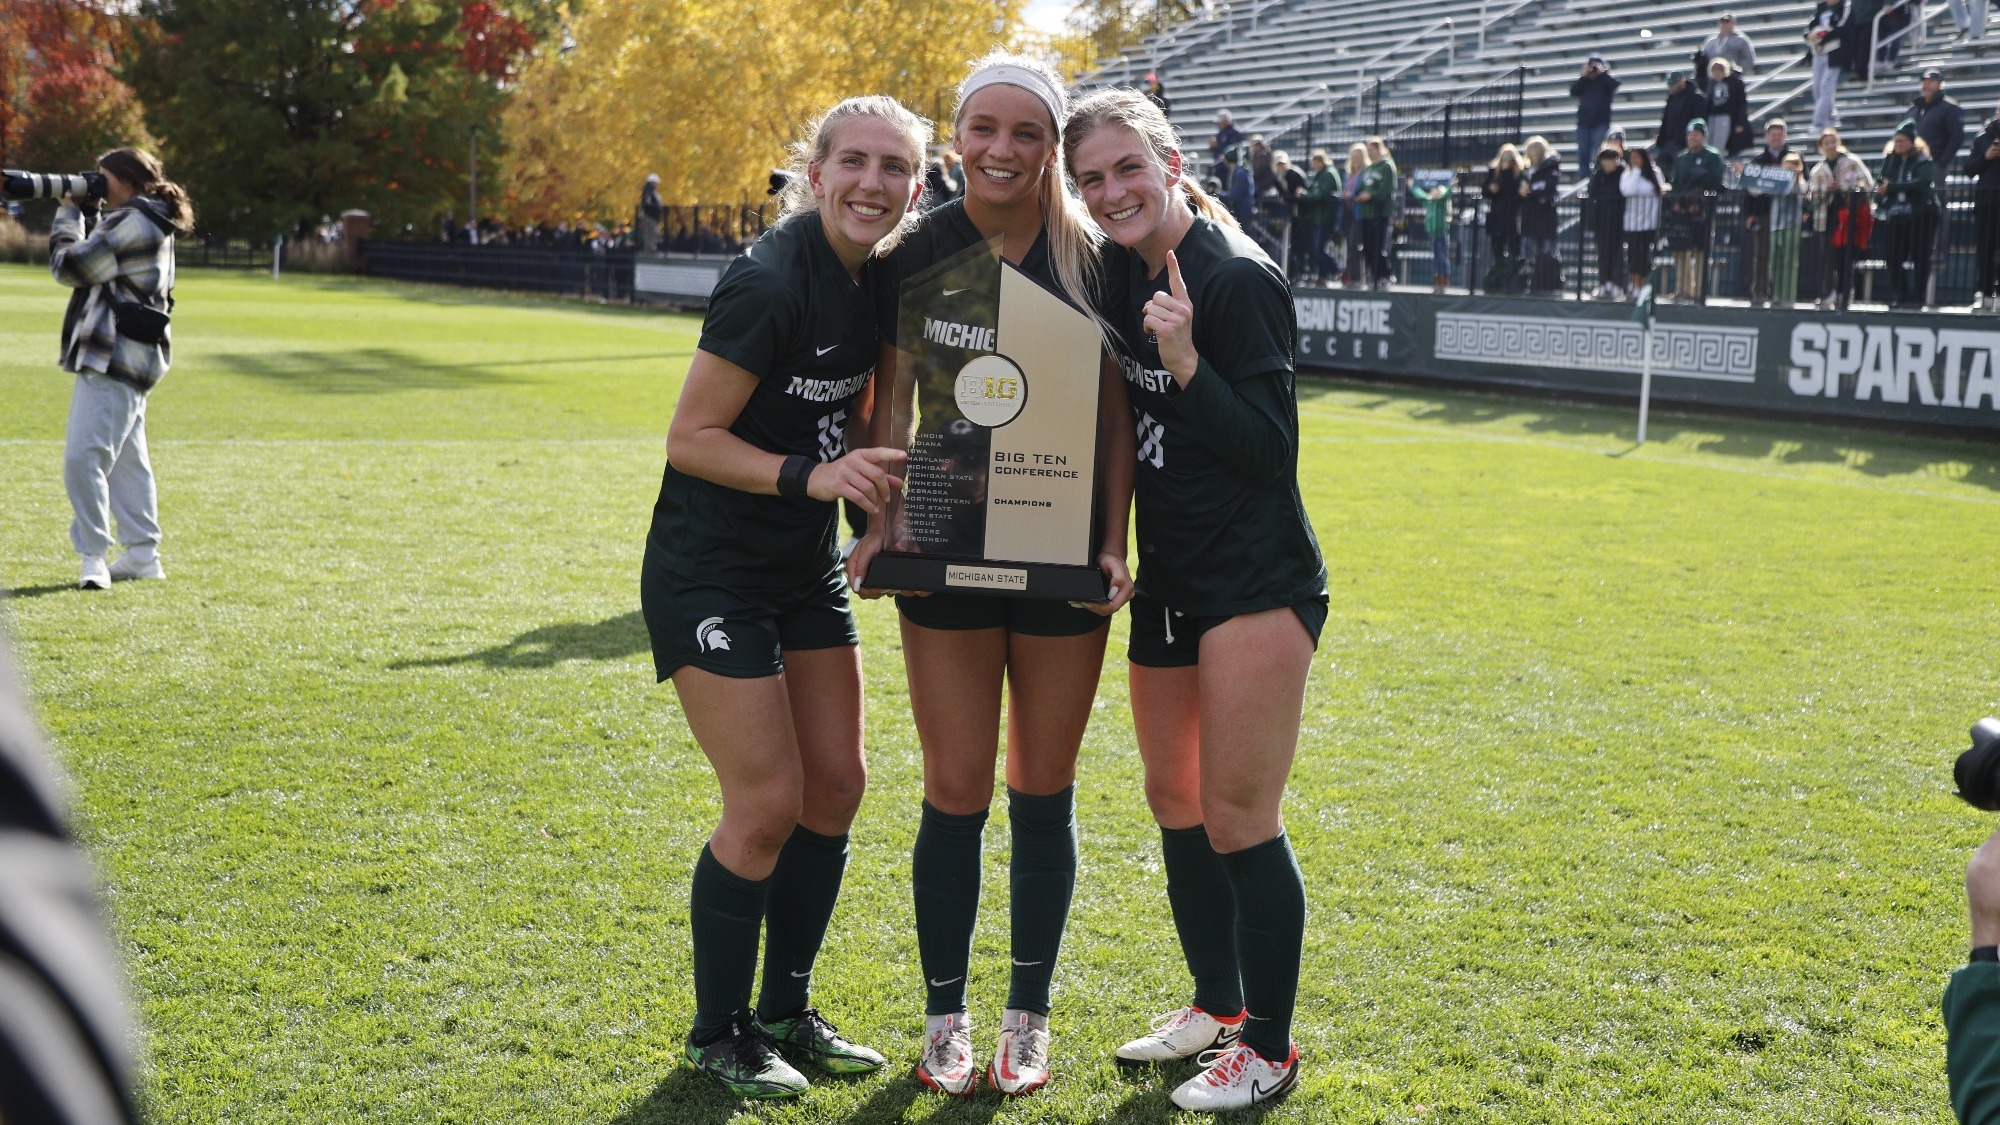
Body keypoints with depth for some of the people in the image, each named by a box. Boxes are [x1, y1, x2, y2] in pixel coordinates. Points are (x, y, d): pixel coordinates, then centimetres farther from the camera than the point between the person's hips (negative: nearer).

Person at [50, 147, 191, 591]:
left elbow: (70, 266, -12)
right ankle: (142, 554, 17)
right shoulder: (150, 223, 18)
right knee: (125, 458, 14)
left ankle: (94, 555, -13)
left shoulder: (132, 222, -15)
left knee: (84, 456, -14)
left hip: (114, 357, -11)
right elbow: (90, 264, 22)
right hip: (128, 356, 11)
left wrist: (67, 213, 2)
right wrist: (83, 214, 12)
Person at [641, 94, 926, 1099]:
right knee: (767, 804, -7)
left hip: (807, 569, 8)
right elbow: (689, 439, -19)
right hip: (711, 573, -8)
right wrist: (809, 476, -29)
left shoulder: (879, 281, 1)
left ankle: (786, 1012, 27)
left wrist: (877, 491, 3)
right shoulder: (769, 284, -23)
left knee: (835, 786, 10)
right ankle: (719, 1033, 13)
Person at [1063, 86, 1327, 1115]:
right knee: (1173, 799, 17)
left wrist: (1186, 363, -31)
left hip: (1256, 586, -9)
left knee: (1238, 818, -4)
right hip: (1168, 583, 9)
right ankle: (1216, 1004, 34)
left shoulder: (1237, 278, -17)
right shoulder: (1121, 274, 6)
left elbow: (1267, 446, -20)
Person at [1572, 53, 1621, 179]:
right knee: (1583, 155, 3)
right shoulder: (1584, 82, 14)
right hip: (1584, 123, 3)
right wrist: (1584, 76, -5)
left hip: (1601, 123, -3)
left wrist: (1602, 73, -9)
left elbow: (1615, 84, -16)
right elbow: (1573, 91, -2)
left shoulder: (1607, 79, 5)